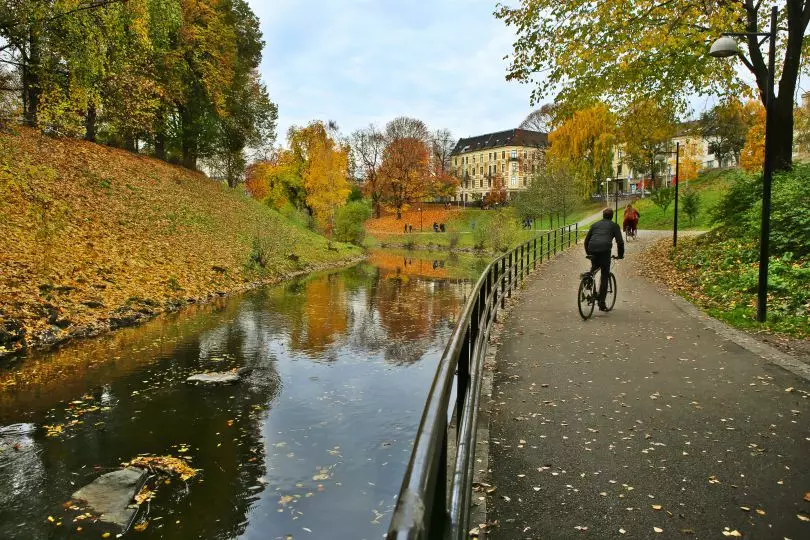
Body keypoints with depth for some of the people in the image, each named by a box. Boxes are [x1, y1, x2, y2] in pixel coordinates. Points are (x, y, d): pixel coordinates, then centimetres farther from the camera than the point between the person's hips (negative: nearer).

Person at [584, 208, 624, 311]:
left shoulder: (595, 224, 27)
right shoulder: (614, 225, 19)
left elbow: (586, 240, 26)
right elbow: (620, 242, 11)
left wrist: (588, 253, 35)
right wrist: (621, 255, 23)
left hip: (592, 249, 3)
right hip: (604, 250, -3)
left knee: (594, 267, 33)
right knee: (604, 276, 4)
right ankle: (602, 303, 3)